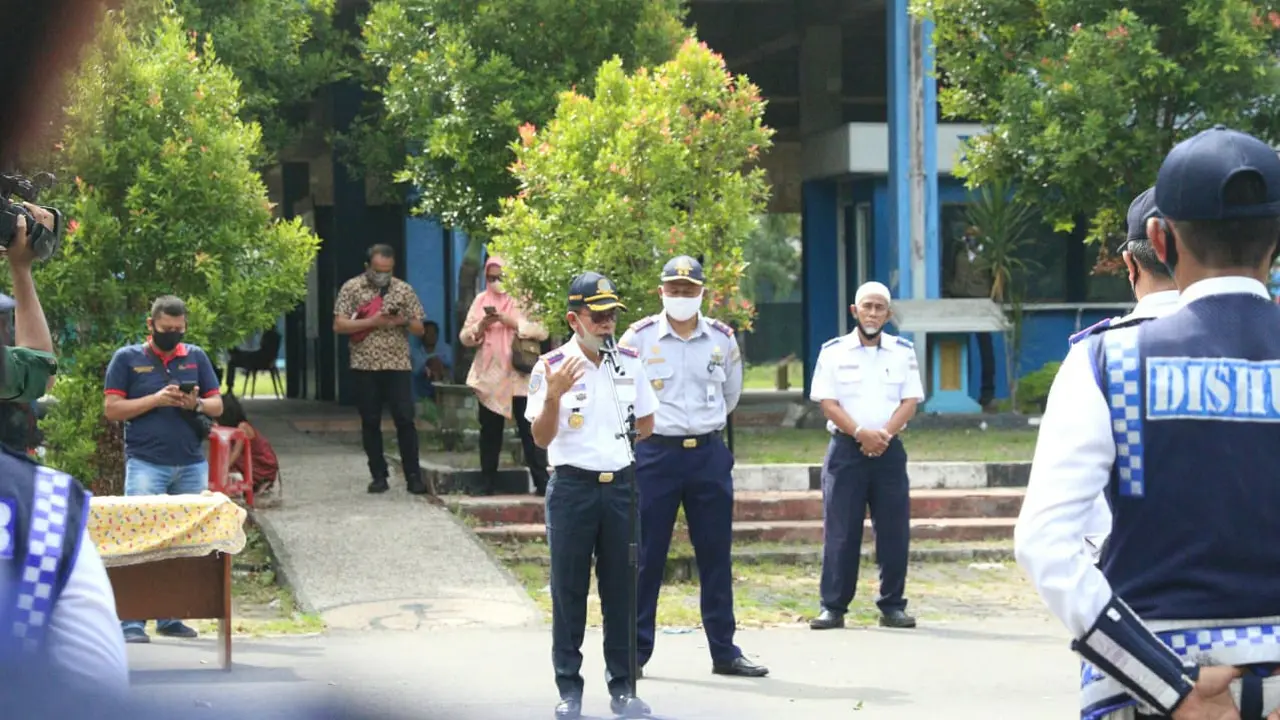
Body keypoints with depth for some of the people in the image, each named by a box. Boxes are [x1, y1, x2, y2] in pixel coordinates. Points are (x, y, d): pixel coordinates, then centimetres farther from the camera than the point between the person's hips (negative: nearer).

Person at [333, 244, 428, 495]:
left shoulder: (404, 290, 7)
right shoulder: (351, 288, 3)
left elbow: (419, 329, 9)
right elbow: (339, 325, -5)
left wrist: (403, 320, -13)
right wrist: (373, 321, -14)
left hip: (398, 365, 0)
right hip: (365, 366, 0)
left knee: (405, 420, -5)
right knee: (370, 423, 4)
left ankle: (413, 476, -1)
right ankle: (378, 476, 11)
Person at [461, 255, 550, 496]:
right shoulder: (481, 300, 10)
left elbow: (542, 331, -11)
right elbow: (465, 337, 8)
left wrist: (512, 322, -19)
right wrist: (481, 326, -12)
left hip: (520, 375, -3)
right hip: (489, 376, 4)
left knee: (530, 431, -4)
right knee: (489, 431, 8)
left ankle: (542, 482, -4)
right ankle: (488, 482, 15)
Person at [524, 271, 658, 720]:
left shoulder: (629, 363, 6)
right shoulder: (551, 367, -7)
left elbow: (646, 424, 18)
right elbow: (541, 439, -11)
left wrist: (621, 453, 6)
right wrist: (553, 396, -25)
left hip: (621, 485, 3)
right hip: (572, 485, -3)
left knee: (621, 588, 6)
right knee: (569, 589, 1)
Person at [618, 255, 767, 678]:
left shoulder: (722, 339, 5)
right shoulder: (639, 338, -4)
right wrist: (651, 423, 9)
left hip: (709, 454, 3)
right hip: (655, 454, -3)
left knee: (716, 555, 6)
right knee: (646, 556, 0)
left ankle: (724, 651, 12)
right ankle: (635, 651, 7)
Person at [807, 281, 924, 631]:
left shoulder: (903, 352, 9)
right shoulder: (833, 351, 4)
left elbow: (910, 401, 2)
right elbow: (828, 403, -3)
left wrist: (885, 434, -14)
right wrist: (861, 433, -16)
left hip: (889, 449, 2)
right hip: (845, 448, -2)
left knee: (894, 531, 0)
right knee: (840, 532, -3)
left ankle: (892, 606, 7)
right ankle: (833, 607, 0)